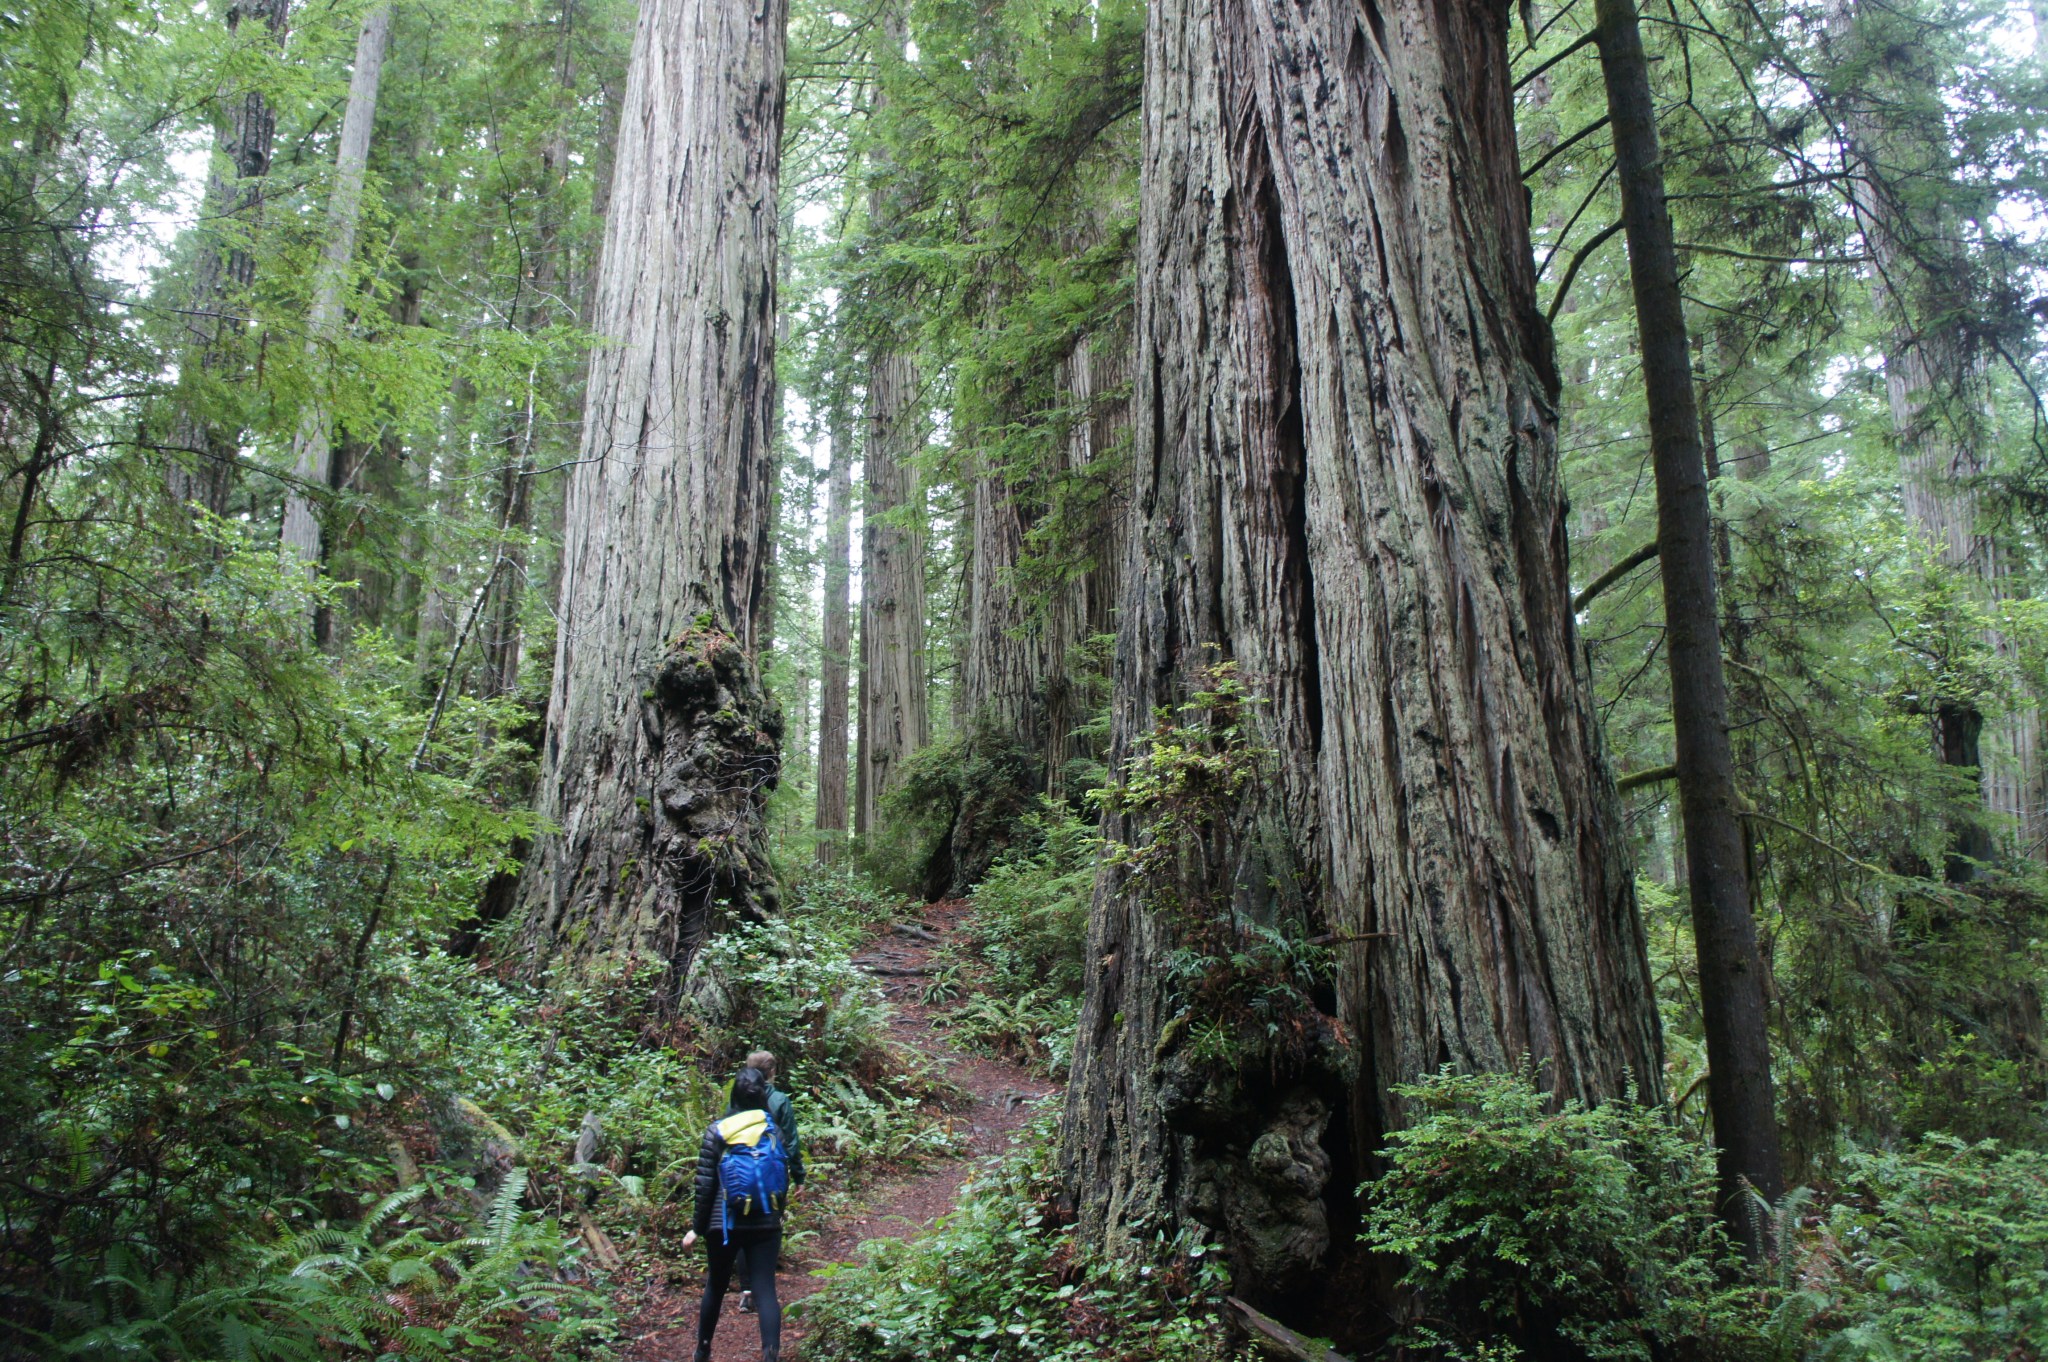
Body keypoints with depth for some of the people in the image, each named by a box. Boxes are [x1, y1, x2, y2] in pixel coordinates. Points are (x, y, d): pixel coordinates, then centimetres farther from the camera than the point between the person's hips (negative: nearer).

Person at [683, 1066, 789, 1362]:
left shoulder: (718, 1130, -5)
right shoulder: (773, 1130, 2)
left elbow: (705, 1183, -4)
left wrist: (698, 1227, 4)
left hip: (723, 1223, 0)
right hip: (765, 1224, 0)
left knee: (715, 1287, 18)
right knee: (765, 1290, -1)